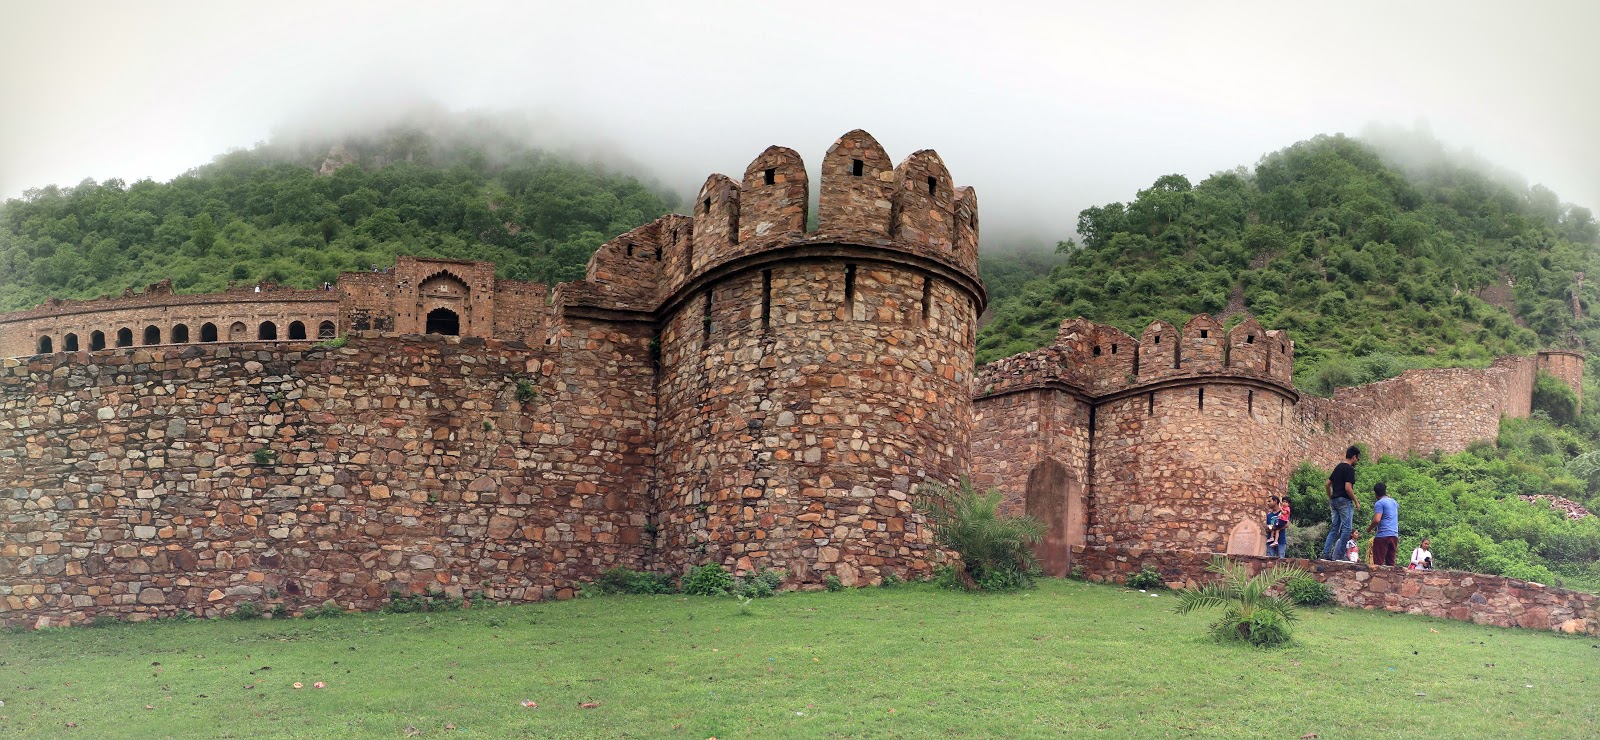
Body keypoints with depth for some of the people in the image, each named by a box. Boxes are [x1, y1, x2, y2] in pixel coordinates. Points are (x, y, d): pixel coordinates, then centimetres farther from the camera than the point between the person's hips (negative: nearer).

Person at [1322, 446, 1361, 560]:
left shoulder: (1337, 467, 15)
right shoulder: (1349, 469, -10)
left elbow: (1327, 485, 17)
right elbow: (1348, 488, -19)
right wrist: (1356, 502, -10)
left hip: (1334, 501, 8)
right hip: (1345, 500, -8)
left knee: (1334, 529, 10)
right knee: (1346, 529, -4)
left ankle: (1326, 554, 4)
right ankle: (1339, 555, -8)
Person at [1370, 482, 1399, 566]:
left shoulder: (1379, 503, -6)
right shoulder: (1394, 502, 18)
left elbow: (1377, 520, -18)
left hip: (1383, 535, -7)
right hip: (1394, 535, 7)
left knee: (1378, 563, -9)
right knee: (1390, 563, 6)